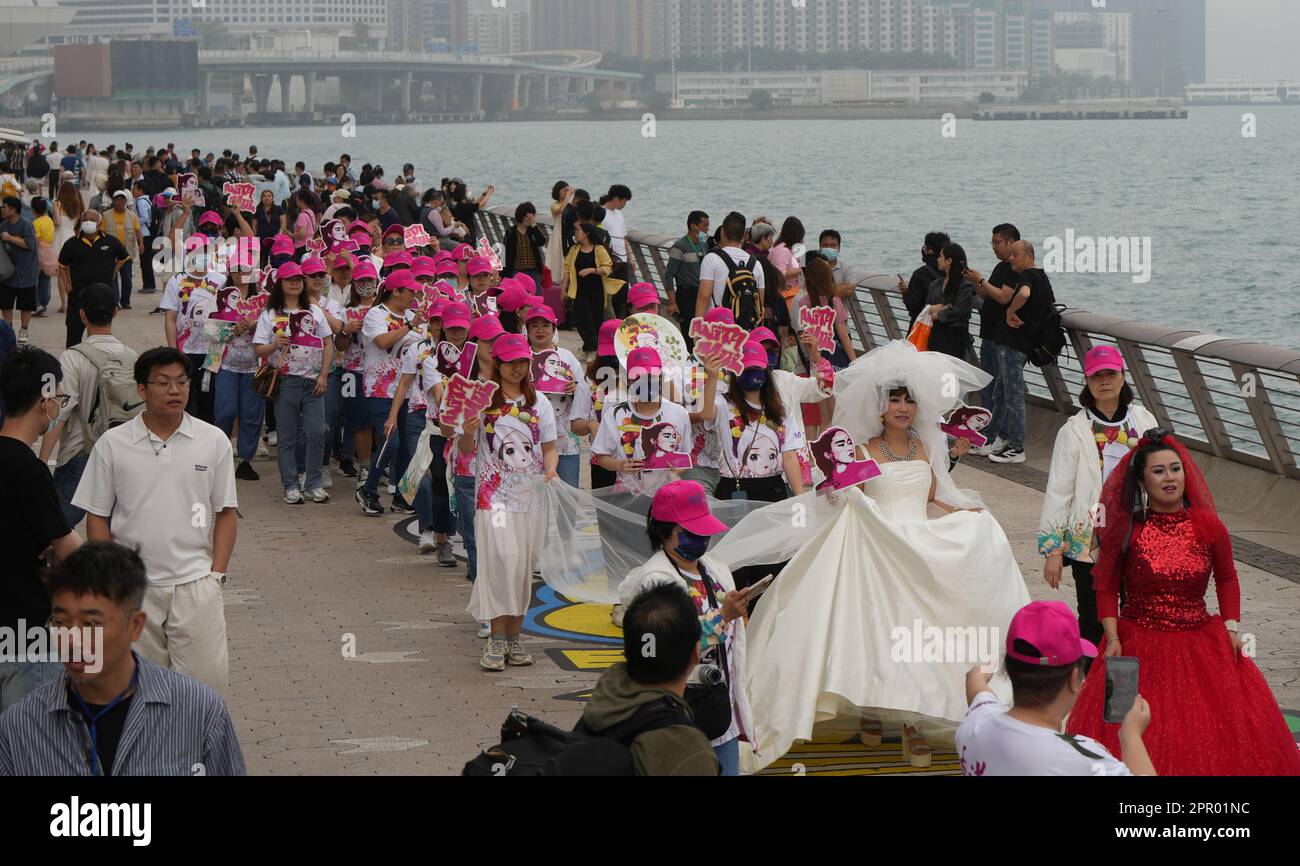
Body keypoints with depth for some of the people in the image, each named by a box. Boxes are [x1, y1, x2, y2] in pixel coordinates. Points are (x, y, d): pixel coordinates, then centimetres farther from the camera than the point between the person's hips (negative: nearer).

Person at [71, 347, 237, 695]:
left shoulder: (214, 441, 2)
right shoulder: (113, 444, 0)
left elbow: (225, 513, 7)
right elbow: (97, 517, 5)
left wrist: (216, 575, -2)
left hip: (195, 584, 0)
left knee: (207, 679, -5)